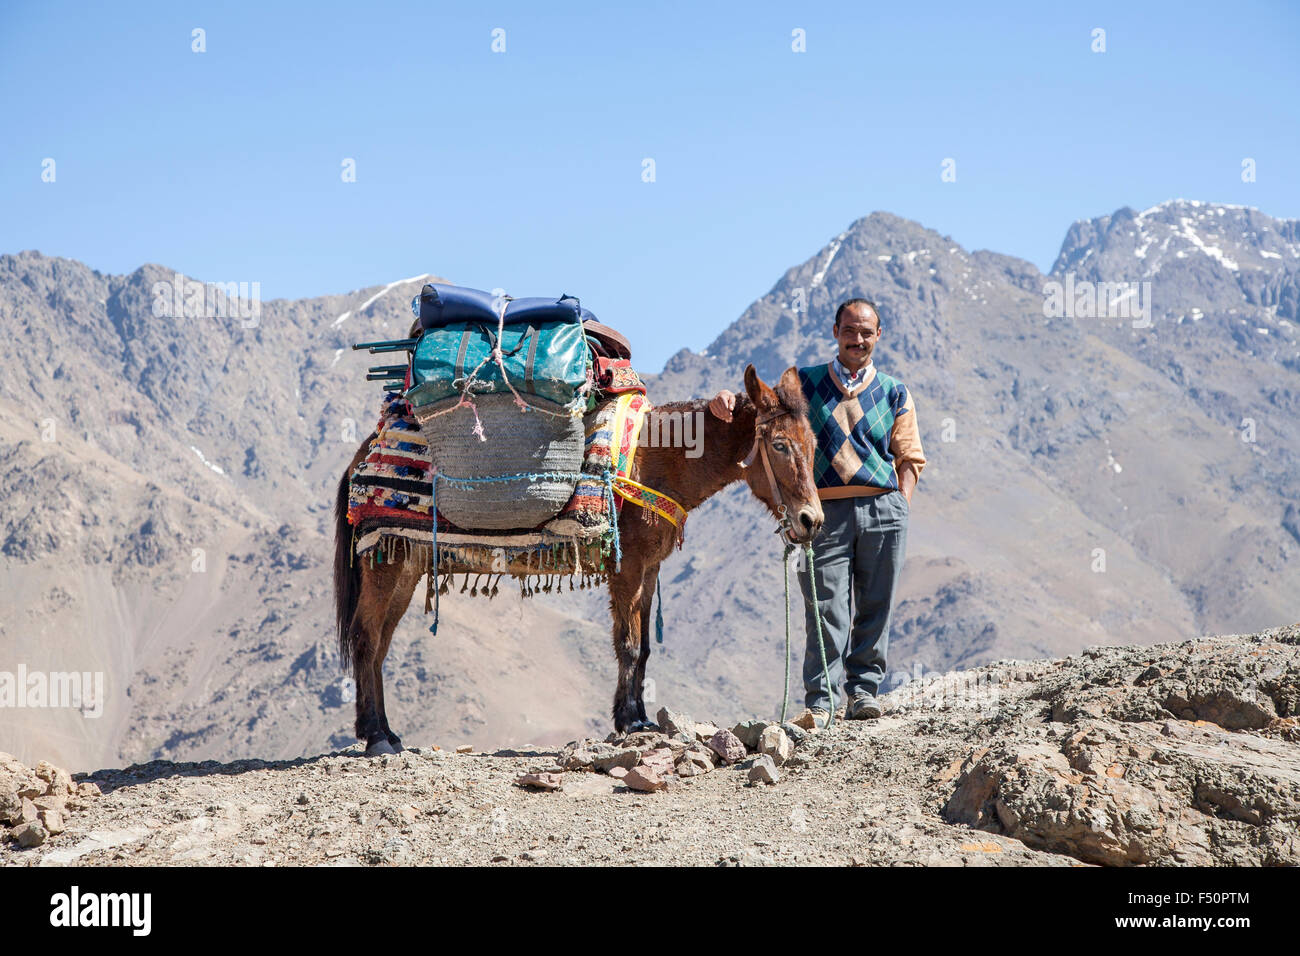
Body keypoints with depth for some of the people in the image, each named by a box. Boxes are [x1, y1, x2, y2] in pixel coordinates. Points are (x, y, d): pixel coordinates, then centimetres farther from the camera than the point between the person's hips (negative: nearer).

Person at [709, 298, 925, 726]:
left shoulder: (895, 393, 13)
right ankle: (820, 699, -1)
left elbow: (909, 458, 11)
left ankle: (864, 688, 15)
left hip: (883, 511, 1)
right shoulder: (804, 383, 12)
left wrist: (900, 509, -1)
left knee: (874, 608, 3)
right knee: (827, 609, -6)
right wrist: (727, 401, -11)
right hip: (825, 510, -1)